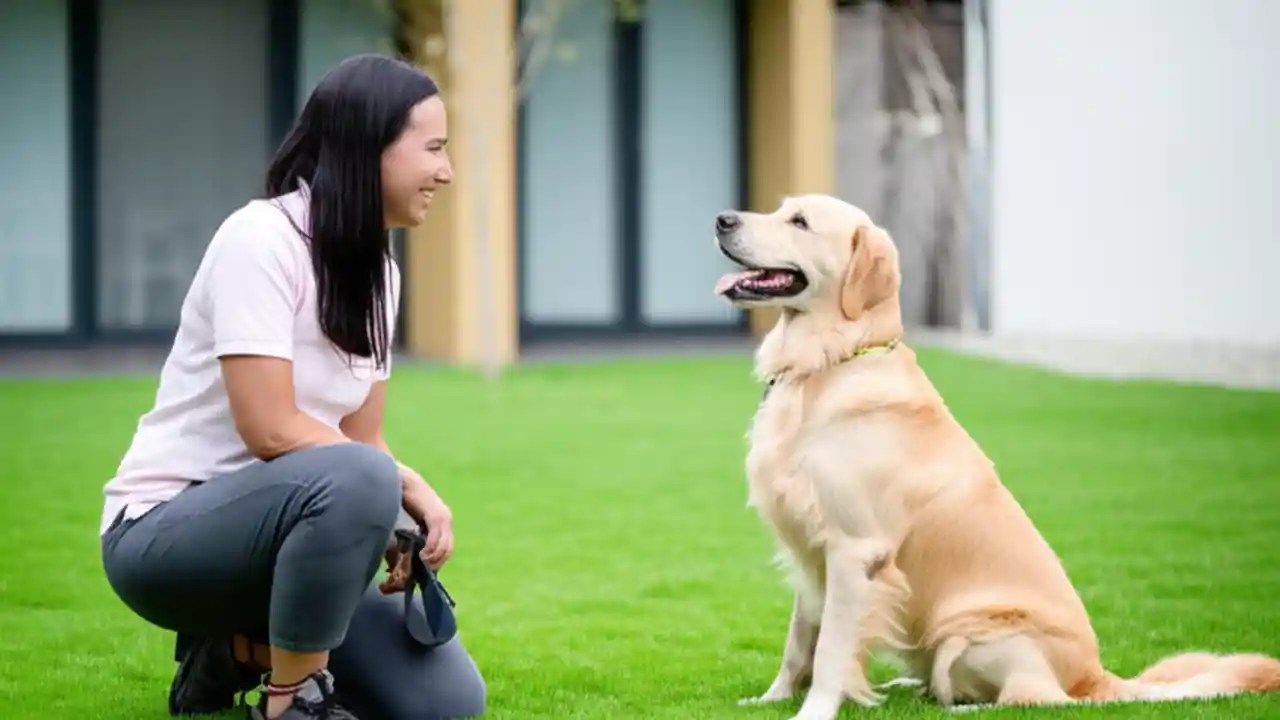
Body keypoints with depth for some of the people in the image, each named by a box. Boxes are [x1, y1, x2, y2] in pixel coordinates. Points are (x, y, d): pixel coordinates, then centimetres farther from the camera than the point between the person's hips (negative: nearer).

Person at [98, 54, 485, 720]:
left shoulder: (378, 270, 7)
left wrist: (407, 501, -16)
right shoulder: (262, 238, -18)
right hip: (164, 530, -8)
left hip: (274, 520, 8)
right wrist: (407, 487, -20)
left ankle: (234, 649, 12)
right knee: (356, 481, -37)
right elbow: (271, 430, -24)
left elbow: (362, 439, 5)